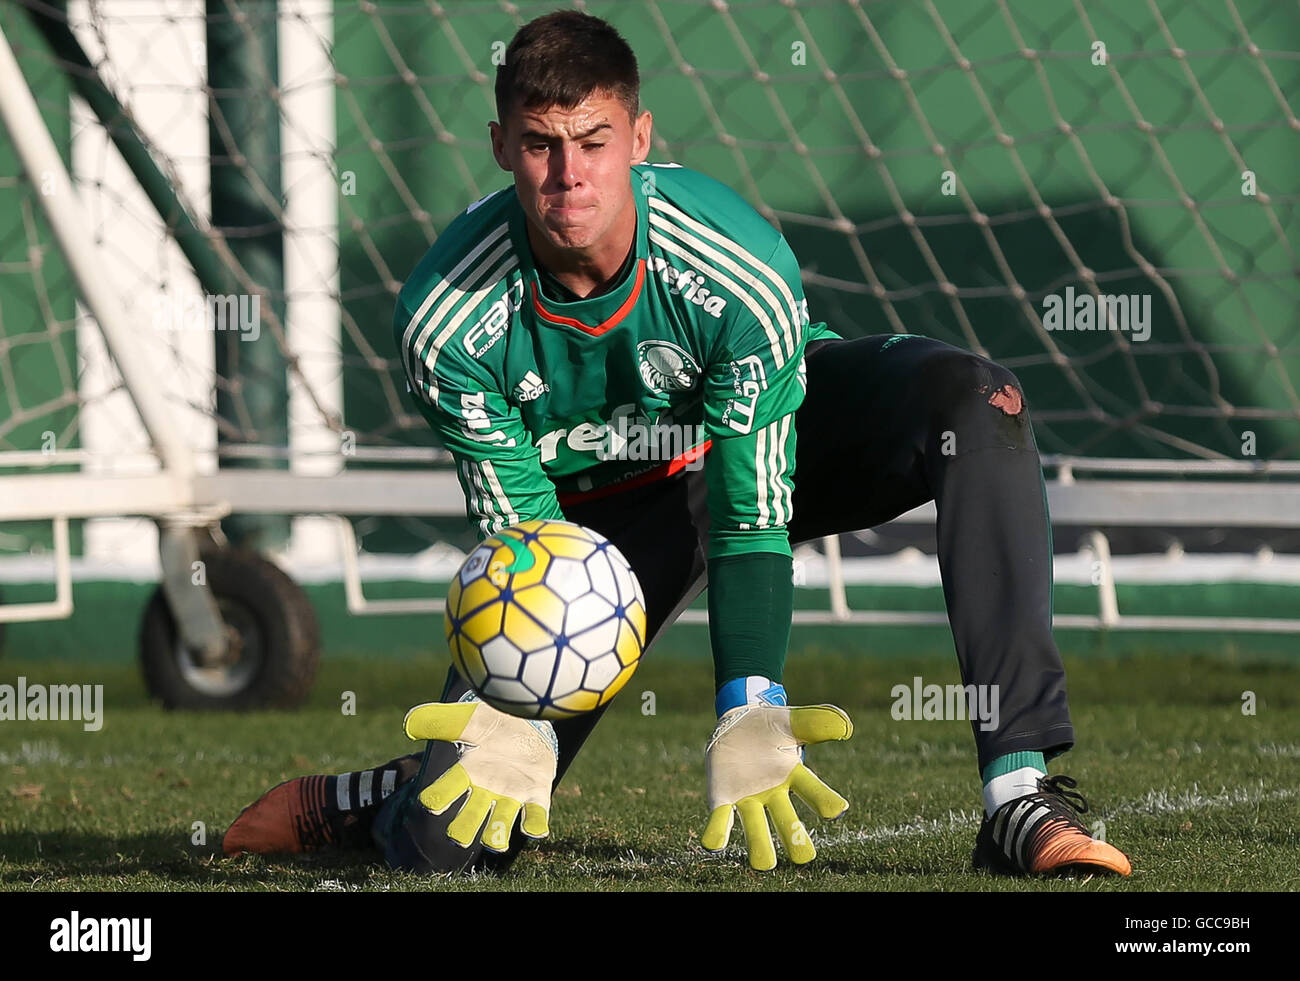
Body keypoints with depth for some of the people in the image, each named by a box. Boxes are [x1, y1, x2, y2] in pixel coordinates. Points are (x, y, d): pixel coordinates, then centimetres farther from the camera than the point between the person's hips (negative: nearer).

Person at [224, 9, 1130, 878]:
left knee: (977, 401, -34)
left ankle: (1018, 793, -39)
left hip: (771, 447, 0)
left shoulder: (743, 274, -33)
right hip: (603, 506, 0)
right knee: (446, 843, -15)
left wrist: (749, 712, -39)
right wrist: (518, 721, -32)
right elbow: (518, 535, -17)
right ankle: (347, 804, 27)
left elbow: (754, 516, -27)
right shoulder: (446, 319, -27)